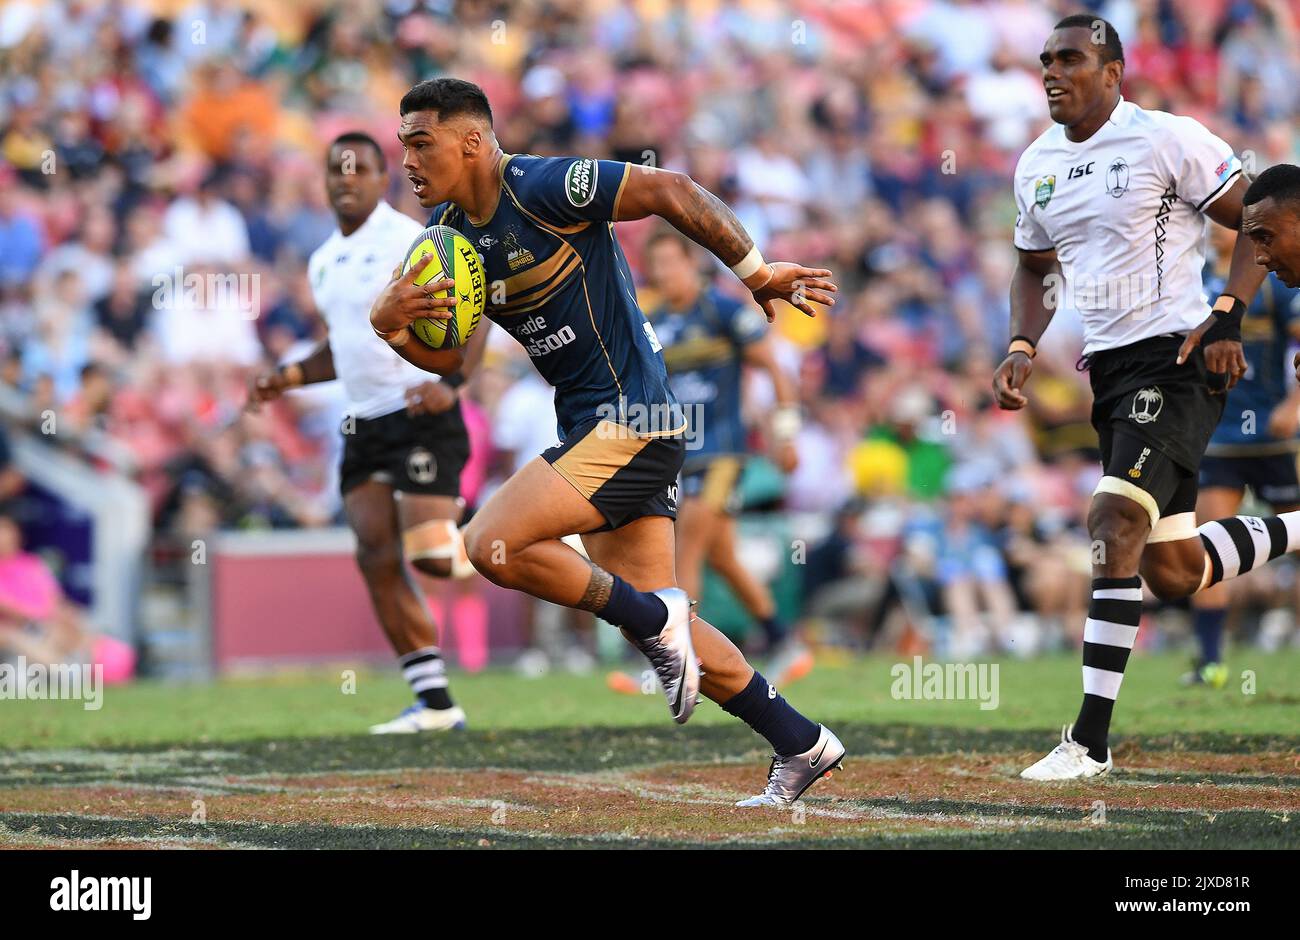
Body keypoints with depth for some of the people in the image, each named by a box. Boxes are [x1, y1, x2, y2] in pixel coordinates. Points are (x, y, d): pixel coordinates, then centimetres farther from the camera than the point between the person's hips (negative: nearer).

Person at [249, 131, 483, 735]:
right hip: (364, 428, 8)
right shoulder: (323, 263, 16)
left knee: (431, 556, -16)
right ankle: (435, 704, -1)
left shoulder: (409, 241, -9)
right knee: (377, 557, -4)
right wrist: (286, 379, 15)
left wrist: (450, 384, -27)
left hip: (422, 419, -7)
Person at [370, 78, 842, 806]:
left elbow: (670, 191, -15)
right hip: (592, 424, 9)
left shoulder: (544, 188, -16)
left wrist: (758, 273, -11)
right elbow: (447, 357, 14)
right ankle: (802, 746, 20)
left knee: (493, 544, -20)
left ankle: (655, 620, -6)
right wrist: (390, 323, -6)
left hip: (631, 418, -9)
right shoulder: (446, 229, 10)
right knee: (653, 619, 10)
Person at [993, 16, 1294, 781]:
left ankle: (1091, 739, -19)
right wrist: (1023, 347, 8)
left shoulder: (1168, 140, -10)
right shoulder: (1037, 165, 11)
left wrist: (1227, 318, -17)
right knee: (1173, 575, 9)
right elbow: (1036, 267, 25)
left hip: (1178, 356, -8)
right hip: (1108, 369, 8)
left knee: (1117, 523, -21)